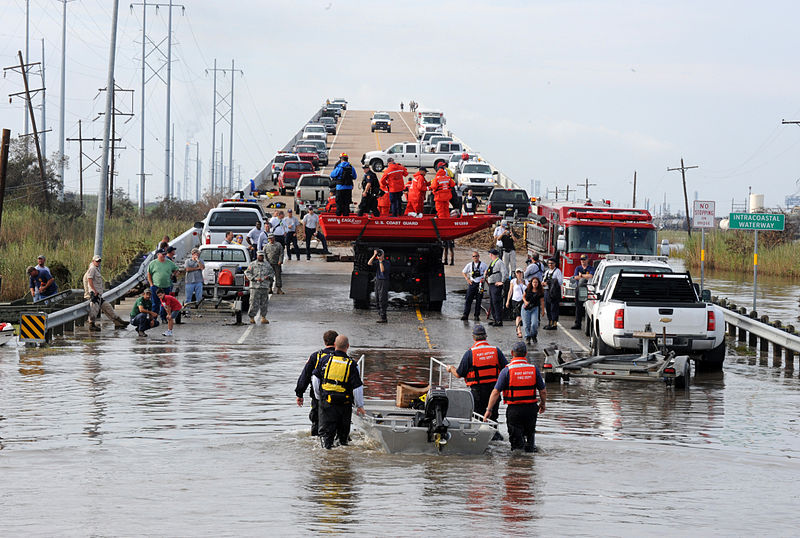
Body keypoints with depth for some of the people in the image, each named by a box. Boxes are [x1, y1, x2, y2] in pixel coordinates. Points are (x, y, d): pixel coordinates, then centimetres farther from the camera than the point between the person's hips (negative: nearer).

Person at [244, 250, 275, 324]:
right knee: (254, 304, -7)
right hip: (255, 287, -4)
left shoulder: (267, 265, 15)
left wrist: (269, 276, -3)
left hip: (265, 287, 4)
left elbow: (272, 273, 19)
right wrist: (255, 278, -15)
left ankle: (263, 318, 10)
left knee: (264, 304, 4)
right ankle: (252, 318, 0)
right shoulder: (252, 264, 3)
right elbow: (247, 273, -3)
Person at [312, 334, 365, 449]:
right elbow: (357, 387, -5)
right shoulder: (351, 364, -6)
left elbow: (315, 379, 4)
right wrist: (360, 405, 4)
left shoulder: (325, 359, -2)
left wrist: (318, 396, 17)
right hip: (344, 405, 0)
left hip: (326, 402, 0)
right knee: (343, 431, 16)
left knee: (326, 431, 2)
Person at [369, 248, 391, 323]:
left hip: (384, 282, -7)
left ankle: (383, 317, -12)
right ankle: (380, 315, 14)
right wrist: (374, 256, -7)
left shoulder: (387, 262, -7)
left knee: (382, 300, -11)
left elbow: (382, 270, -19)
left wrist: (381, 261, -18)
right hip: (377, 281, 7)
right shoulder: (377, 261, 11)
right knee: (378, 300, 8)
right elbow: (369, 263, -1)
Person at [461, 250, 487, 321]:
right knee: (468, 299, -5)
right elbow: (463, 272, 16)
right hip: (472, 283, 1)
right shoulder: (469, 265, 7)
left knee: (478, 300, 1)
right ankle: (465, 315, -5)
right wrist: (467, 279, 5)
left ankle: (477, 315, 8)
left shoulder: (483, 265, 3)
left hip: (480, 284, -1)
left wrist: (484, 278, -7)